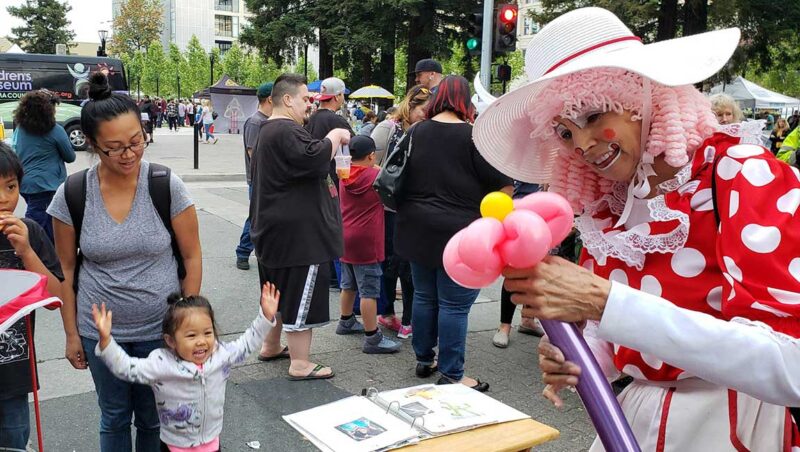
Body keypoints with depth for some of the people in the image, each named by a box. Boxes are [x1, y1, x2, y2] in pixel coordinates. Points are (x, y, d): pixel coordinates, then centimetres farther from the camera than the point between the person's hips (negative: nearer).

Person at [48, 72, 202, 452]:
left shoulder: (167, 186, -13)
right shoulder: (71, 194, -9)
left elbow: (192, 257, -6)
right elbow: (67, 270, 1)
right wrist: (71, 334, 4)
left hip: (161, 330, -1)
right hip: (100, 333, 1)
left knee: (155, 418, 16)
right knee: (114, 418, 19)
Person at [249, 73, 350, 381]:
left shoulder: (267, 131, 18)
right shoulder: (287, 132, -19)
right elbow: (315, 158, -32)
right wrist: (335, 136, -17)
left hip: (273, 229, 11)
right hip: (299, 233, -11)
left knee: (279, 290, 23)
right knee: (301, 294, -4)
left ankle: (271, 345, 36)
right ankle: (300, 364, 2)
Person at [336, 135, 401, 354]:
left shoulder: (344, 176, 4)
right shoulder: (377, 176, -13)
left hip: (346, 239, 7)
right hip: (365, 242, -7)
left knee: (348, 284, 22)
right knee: (369, 291, -4)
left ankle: (346, 322, 37)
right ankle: (373, 339, -1)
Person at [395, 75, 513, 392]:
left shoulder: (416, 133, 6)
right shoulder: (474, 135, -12)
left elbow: (400, 178, 18)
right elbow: (503, 187, -11)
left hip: (418, 230, 6)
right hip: (458, 232, -6)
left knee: (424, 297, 17)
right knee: (454, 305, 1)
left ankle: (424, 359, 30)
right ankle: (451, 375, 8)